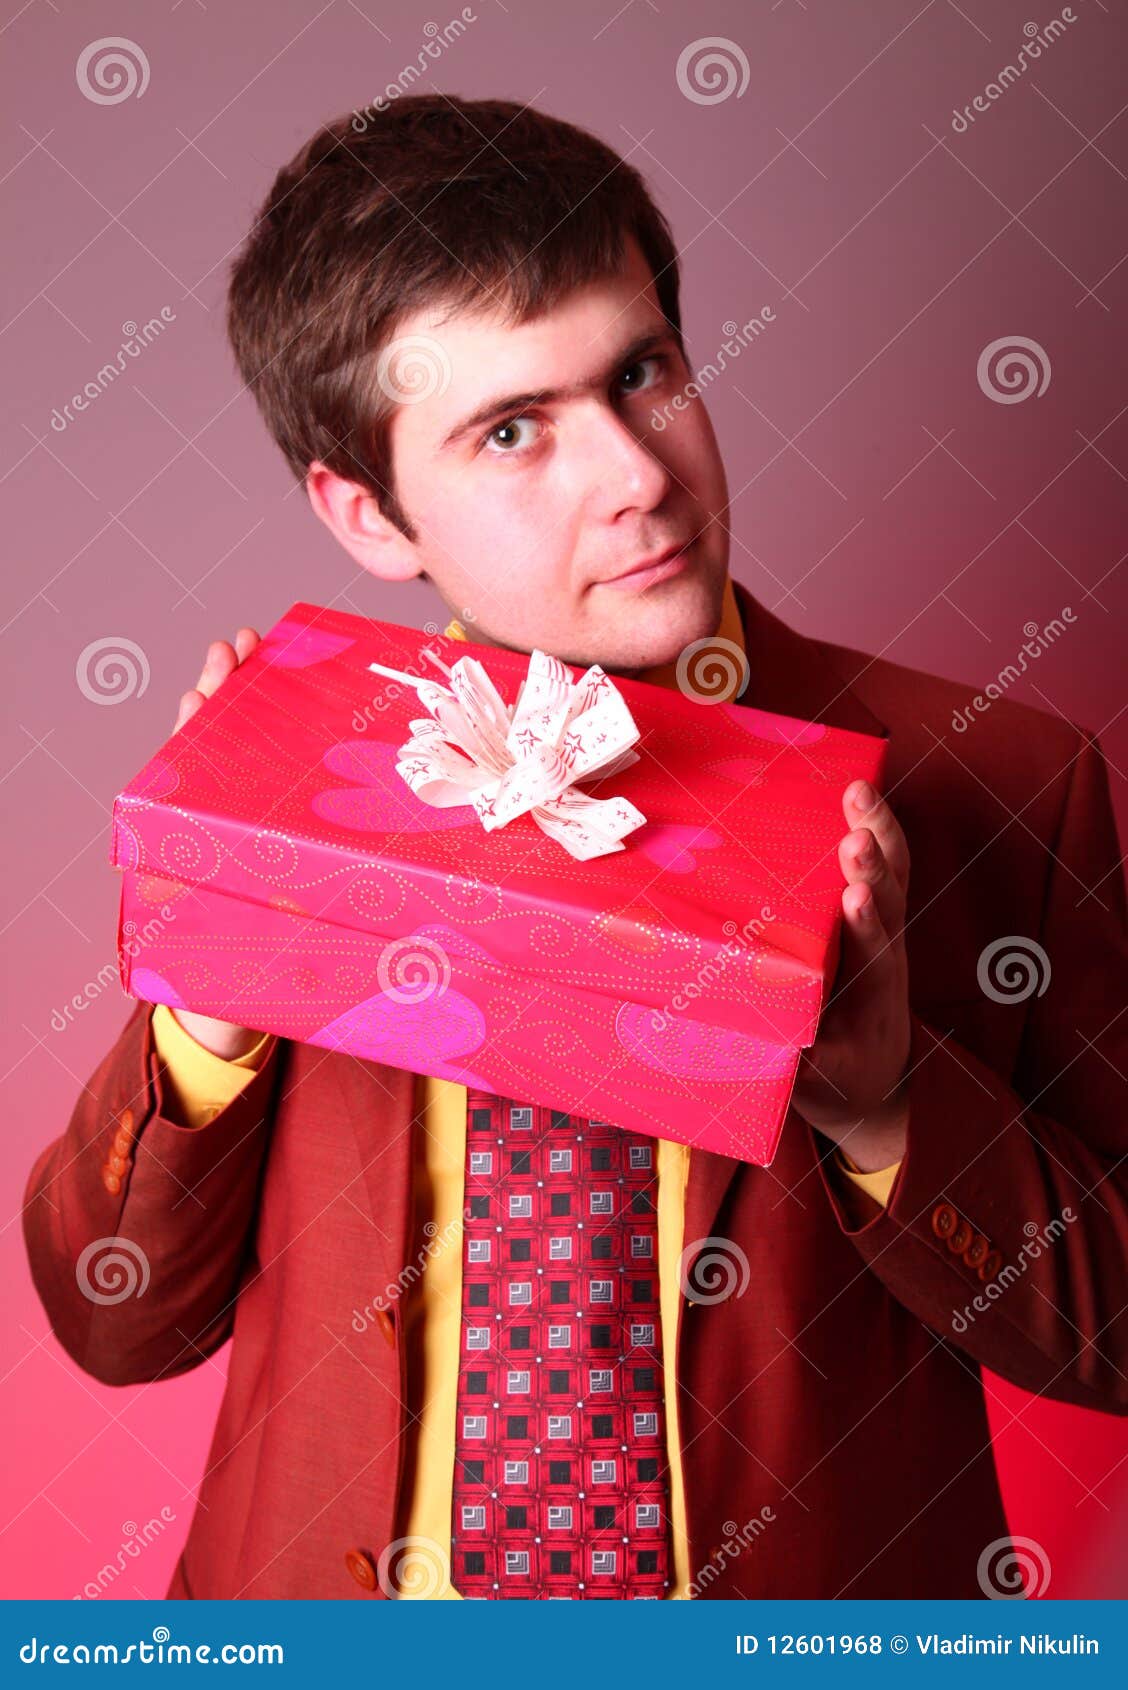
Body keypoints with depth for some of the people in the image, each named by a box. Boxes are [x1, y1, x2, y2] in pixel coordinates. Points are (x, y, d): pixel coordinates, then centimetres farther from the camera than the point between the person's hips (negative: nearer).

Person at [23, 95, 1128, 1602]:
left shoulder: (996, 789, -11)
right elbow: (119, 1324, -2)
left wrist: (883, 1108, -23)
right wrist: (209, 1017, -20)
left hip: (809, 1605, 0)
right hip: (327, 1592, 1)